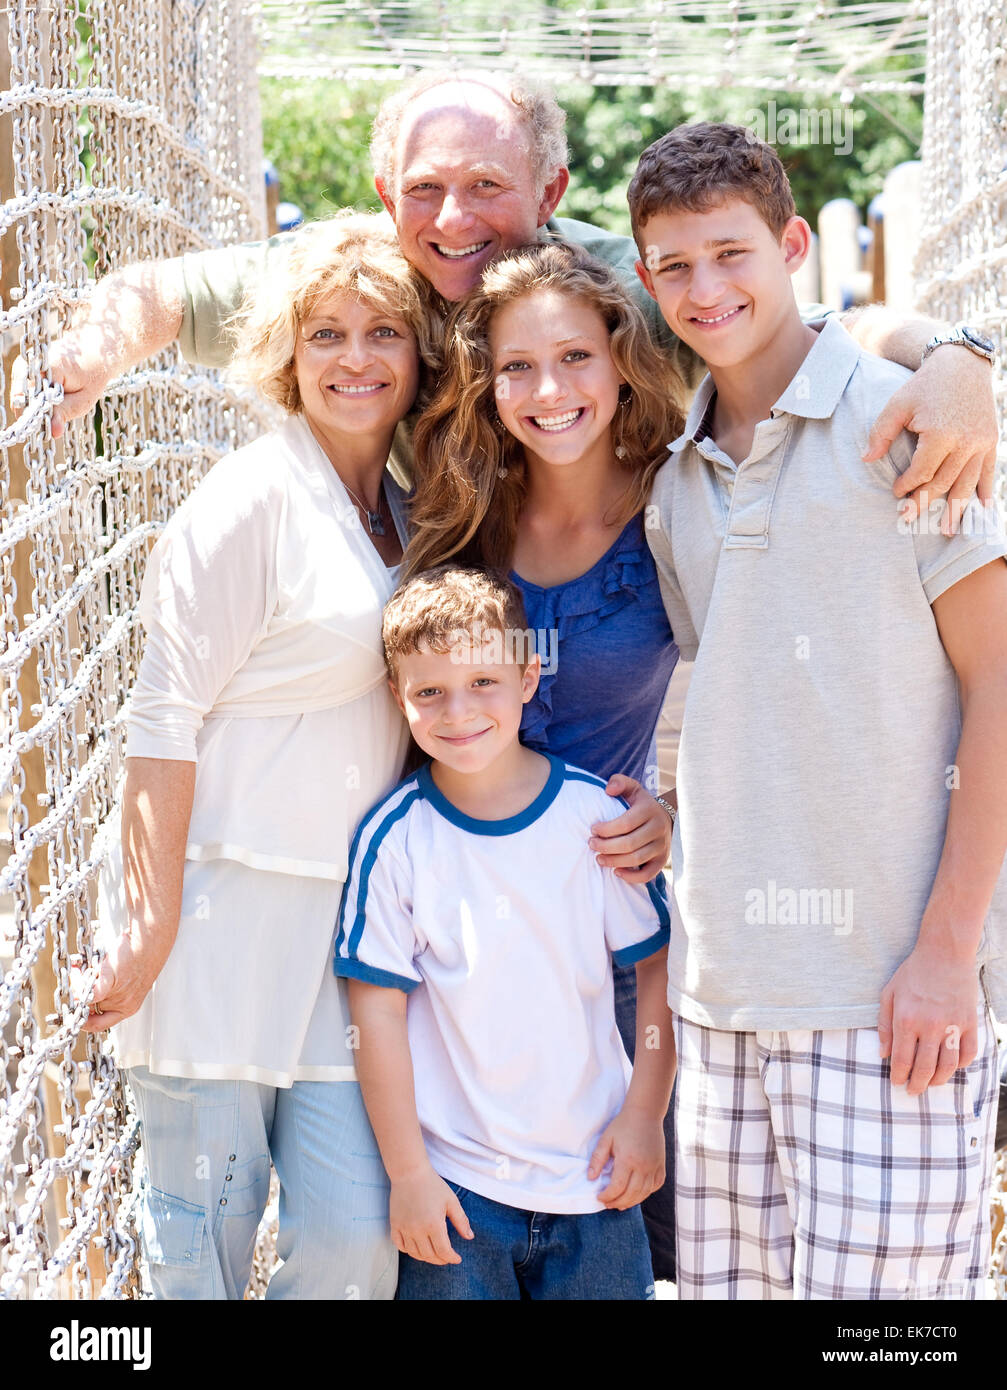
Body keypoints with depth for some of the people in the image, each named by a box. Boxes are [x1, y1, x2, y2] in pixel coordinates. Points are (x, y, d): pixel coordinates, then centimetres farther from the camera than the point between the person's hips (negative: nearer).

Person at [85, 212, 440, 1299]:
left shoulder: (402, 512, 12)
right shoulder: (255, 496, -11)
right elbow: (163, 716, -14)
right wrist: (150, 923, -15)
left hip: (345, 923, 6)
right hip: (220, 912, -6)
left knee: (357, 1232, 1)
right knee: (202, 1241, 3)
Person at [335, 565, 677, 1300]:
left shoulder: (596, 814, -5)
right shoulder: (395, 839, -8)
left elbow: (661, 965, 3)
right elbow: (378, 1010, -5)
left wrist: (645, 1114, 1)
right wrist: (407, 1171, -5)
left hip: (593, 1175, 1)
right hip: (452, 1181, -1)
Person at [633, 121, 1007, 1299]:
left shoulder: (903, 425, -4)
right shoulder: (675, 485, 15)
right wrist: (673, 822, 6)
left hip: (891, 982, -6)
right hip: (719, 981, 6)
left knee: (874, 1280, -6)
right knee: (724, 1280, 8)